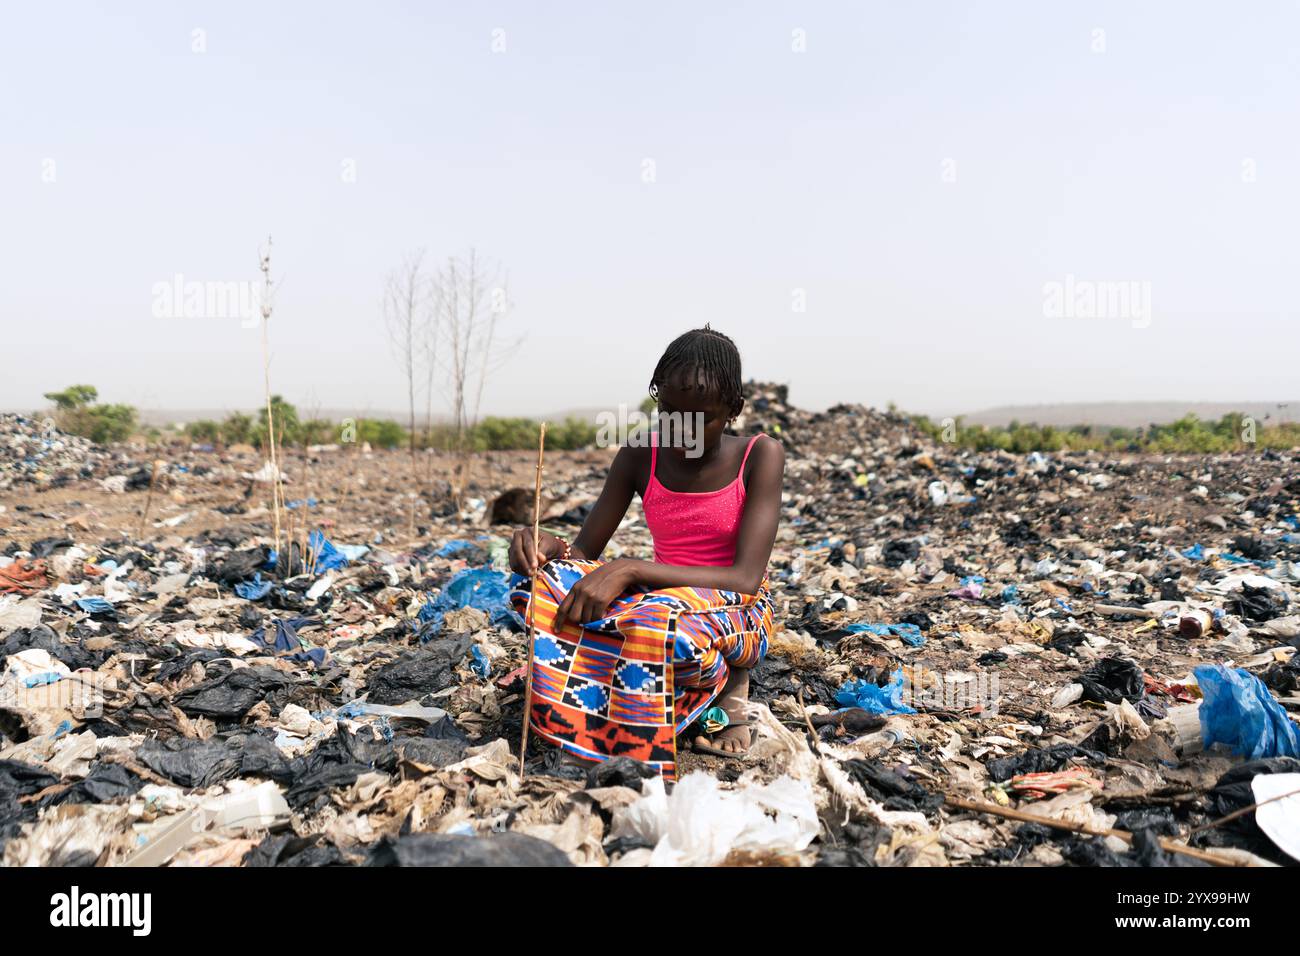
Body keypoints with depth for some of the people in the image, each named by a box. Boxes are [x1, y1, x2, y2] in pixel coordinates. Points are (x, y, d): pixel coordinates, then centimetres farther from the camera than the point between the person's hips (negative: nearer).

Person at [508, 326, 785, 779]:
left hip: (739, 614, -4)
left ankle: (724, 682, -5)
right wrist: (548, 546, -25)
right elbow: (584, 552, 2)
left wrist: (629, 570, -33)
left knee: (661, 624, -41)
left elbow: (745, 578, -22)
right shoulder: (639, 458, -1)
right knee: (546, 578, -24)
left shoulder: (760, 455, -12)